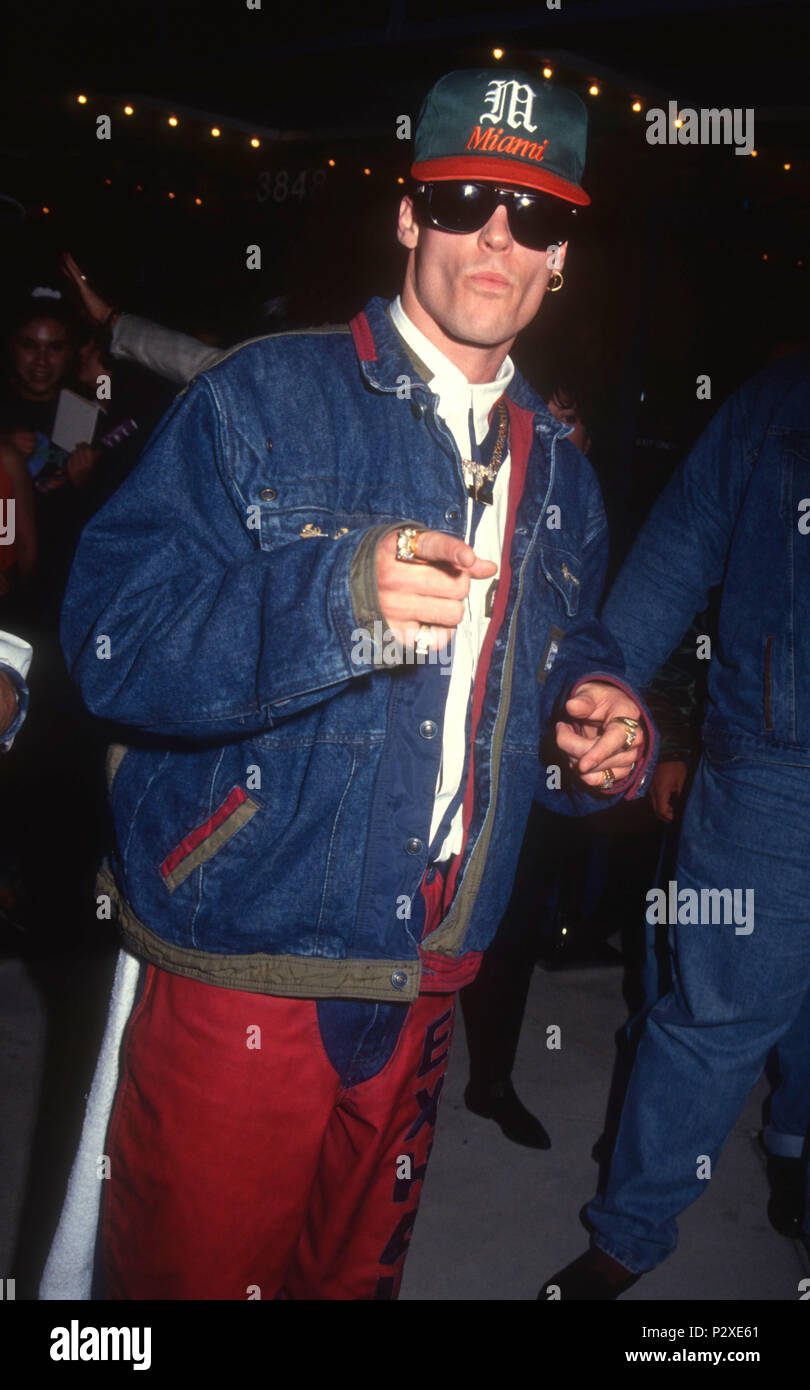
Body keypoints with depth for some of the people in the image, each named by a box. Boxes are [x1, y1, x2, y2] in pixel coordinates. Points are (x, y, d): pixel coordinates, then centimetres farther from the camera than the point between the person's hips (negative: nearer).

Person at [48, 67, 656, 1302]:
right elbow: (111, 636, -17)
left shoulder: (556, 473, 10)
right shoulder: (264, 399, -7)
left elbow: (570, 647, 21)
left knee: (355, 1272, 23)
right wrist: (336, 598, -32)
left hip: (424, 987, 5)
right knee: (185, 1274, 9)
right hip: (235, 975, -5)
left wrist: (599, 712, -3)